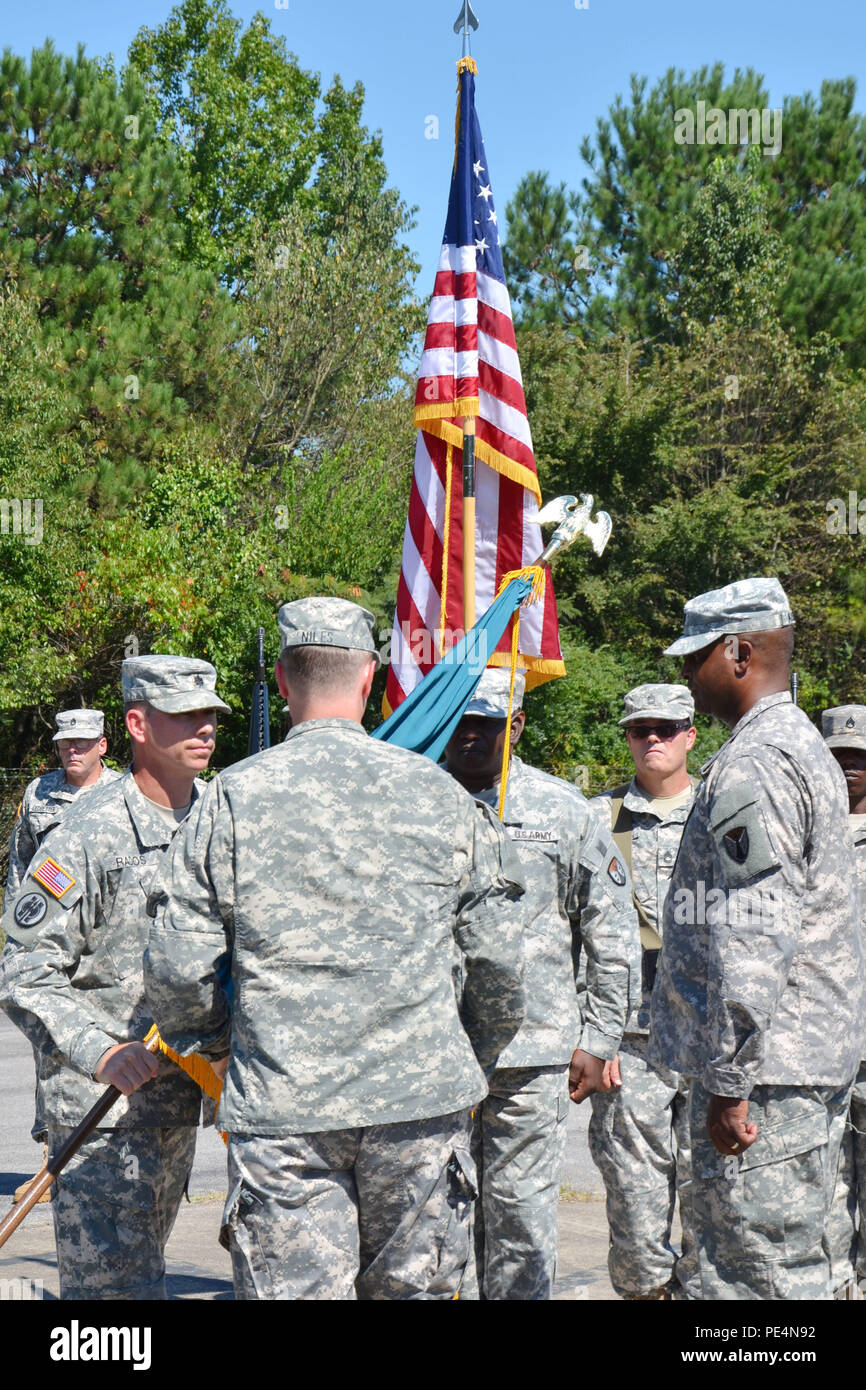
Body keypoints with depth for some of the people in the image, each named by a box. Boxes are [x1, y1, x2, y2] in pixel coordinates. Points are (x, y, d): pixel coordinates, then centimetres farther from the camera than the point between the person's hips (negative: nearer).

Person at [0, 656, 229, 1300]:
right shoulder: (89, 834, -15)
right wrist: (101, 1053, -26)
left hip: (181, 1093, 7)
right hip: (100, 1101, -7)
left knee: (142, 1261, 19)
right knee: (116, 1280, -8)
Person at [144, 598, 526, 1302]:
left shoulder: (233, 799, -2)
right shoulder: (437, 792, 2)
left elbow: (176, 969, -1)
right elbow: (499, 957, 4)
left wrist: (217, 1043, 19)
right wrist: (474, 1058, 22)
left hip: (280, 1112, -1)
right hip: (419, 1098, 2)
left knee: (293, 1289, 3)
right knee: (414, 1287, 13)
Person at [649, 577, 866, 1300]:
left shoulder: (750, 767, -17)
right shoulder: (806, 747, 18)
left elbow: (749, 940, -23)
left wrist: (728, 1081, -20)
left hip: (764, 1067, -11)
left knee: (761, 1272, -5)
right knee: (790, 1260, 16)